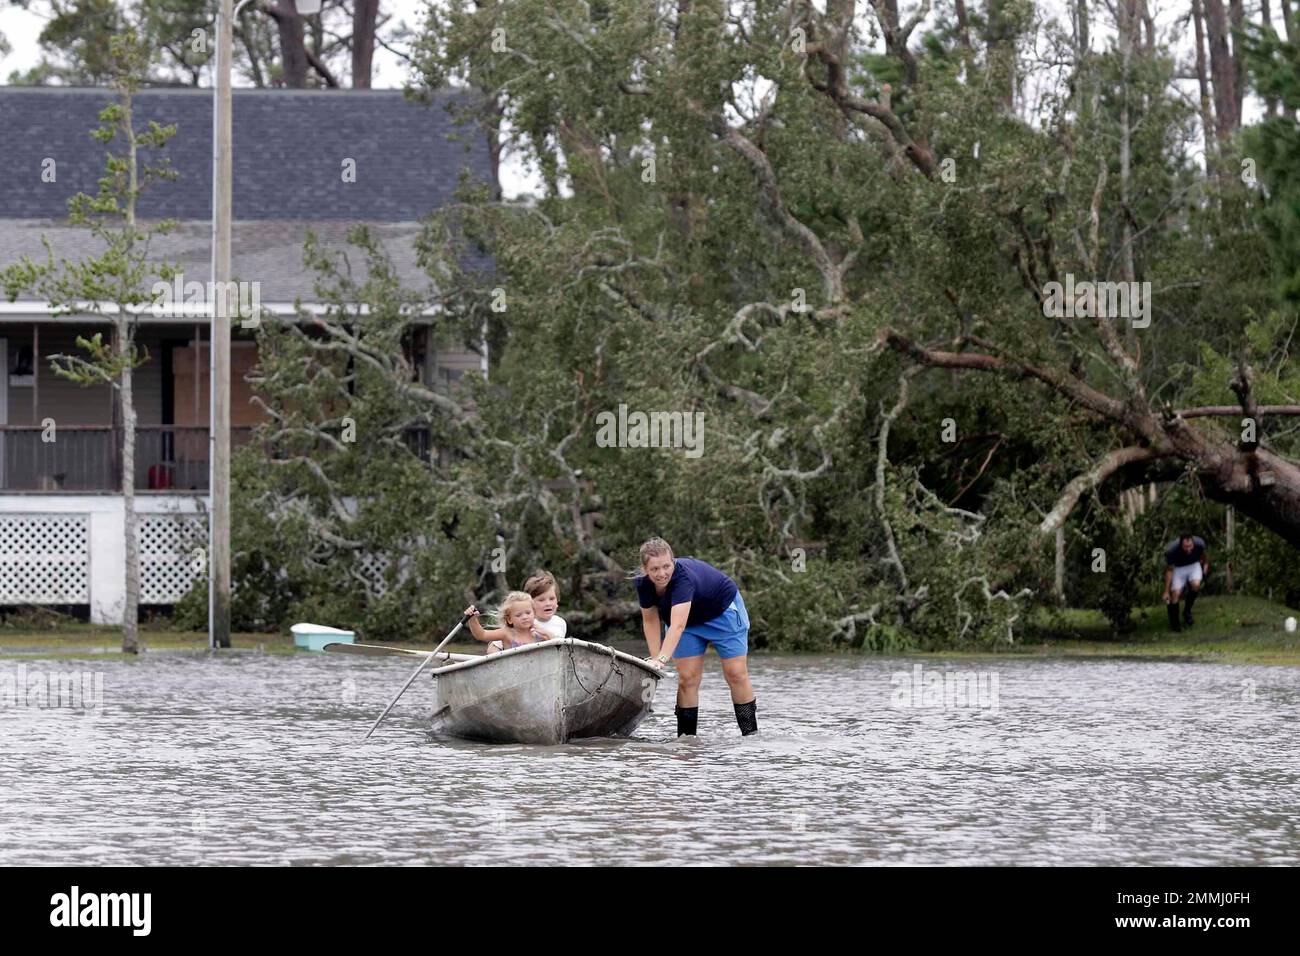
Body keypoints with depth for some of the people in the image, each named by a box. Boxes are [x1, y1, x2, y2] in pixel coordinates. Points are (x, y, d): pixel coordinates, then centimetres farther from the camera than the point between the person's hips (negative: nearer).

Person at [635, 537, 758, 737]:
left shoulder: (683, 576, -41)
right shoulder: (643, 584, -22)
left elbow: (677, 625, -51)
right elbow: (650, 620, -9)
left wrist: (662, 659, -60)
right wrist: (655, 659, -17)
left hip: (723, 610, -5)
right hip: (689, 622, 5)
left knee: (736, 674, -5)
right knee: (687, 678, -7)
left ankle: (751, 733, 3)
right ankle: (686, 736, -5)